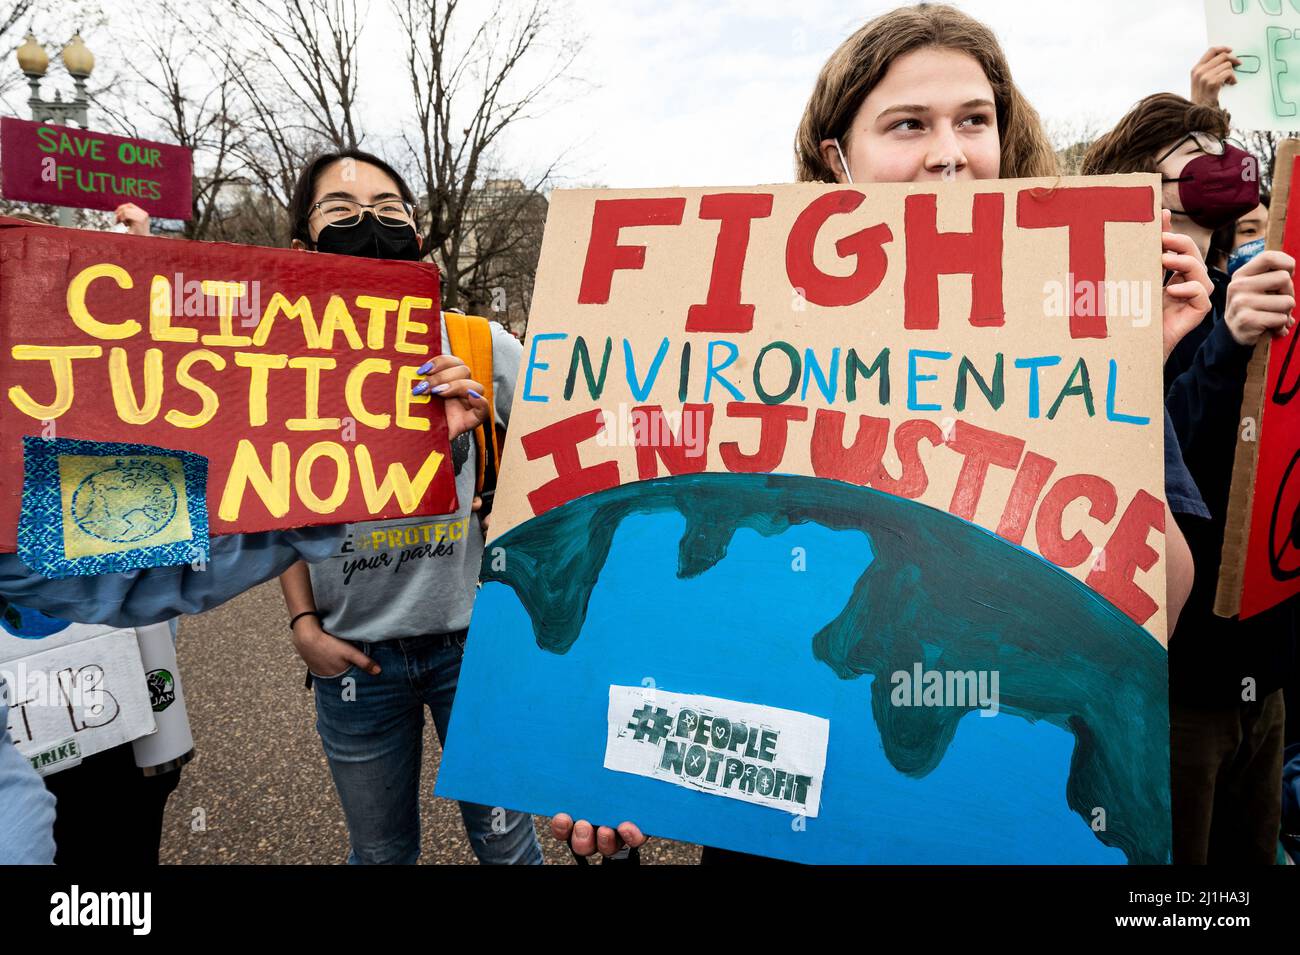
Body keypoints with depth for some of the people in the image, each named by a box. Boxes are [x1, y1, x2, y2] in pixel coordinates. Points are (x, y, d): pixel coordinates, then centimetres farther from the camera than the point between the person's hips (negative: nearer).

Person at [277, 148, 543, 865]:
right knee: (381, 851, 20)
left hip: (473, 637, -1)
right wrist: (303, 624, 1)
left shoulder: (481, 346, -7)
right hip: (355, 653, 2)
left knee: (504, 839, 15)